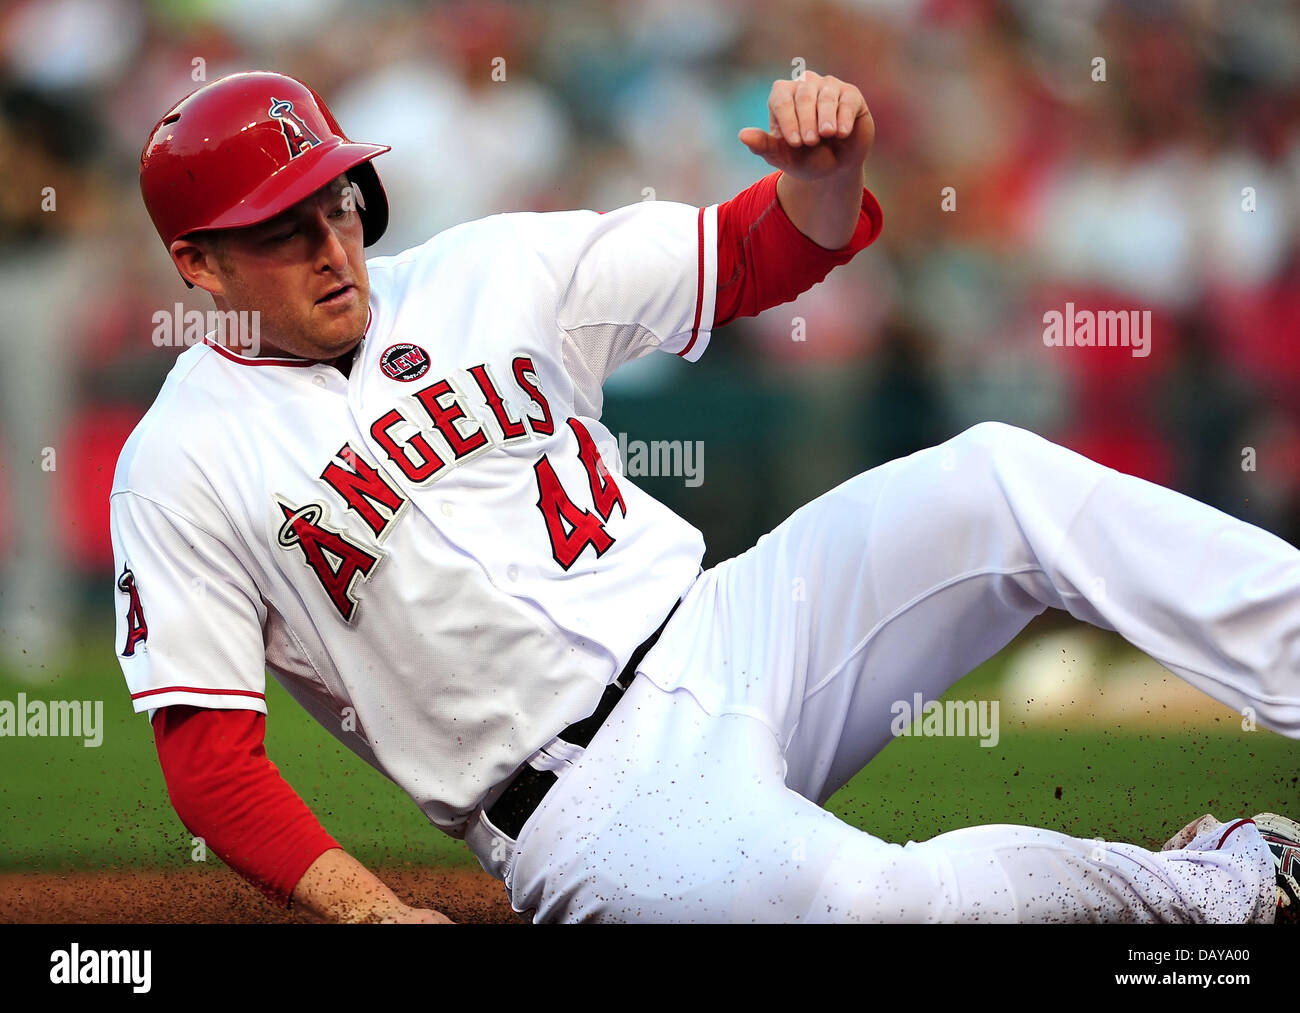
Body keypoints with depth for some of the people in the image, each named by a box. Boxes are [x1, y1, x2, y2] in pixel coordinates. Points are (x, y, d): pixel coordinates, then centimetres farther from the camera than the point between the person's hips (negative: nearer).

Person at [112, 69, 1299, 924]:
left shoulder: (482, 273, 9)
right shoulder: (181, 468, -3)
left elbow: (760, 256, 11)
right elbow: (211, 764, -6)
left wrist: (830, 171, -13)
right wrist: (375, 912, -22)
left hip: (720, 635, 6)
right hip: (582, 801, -6)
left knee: (995, 482, -17)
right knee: (843, 893, -35)